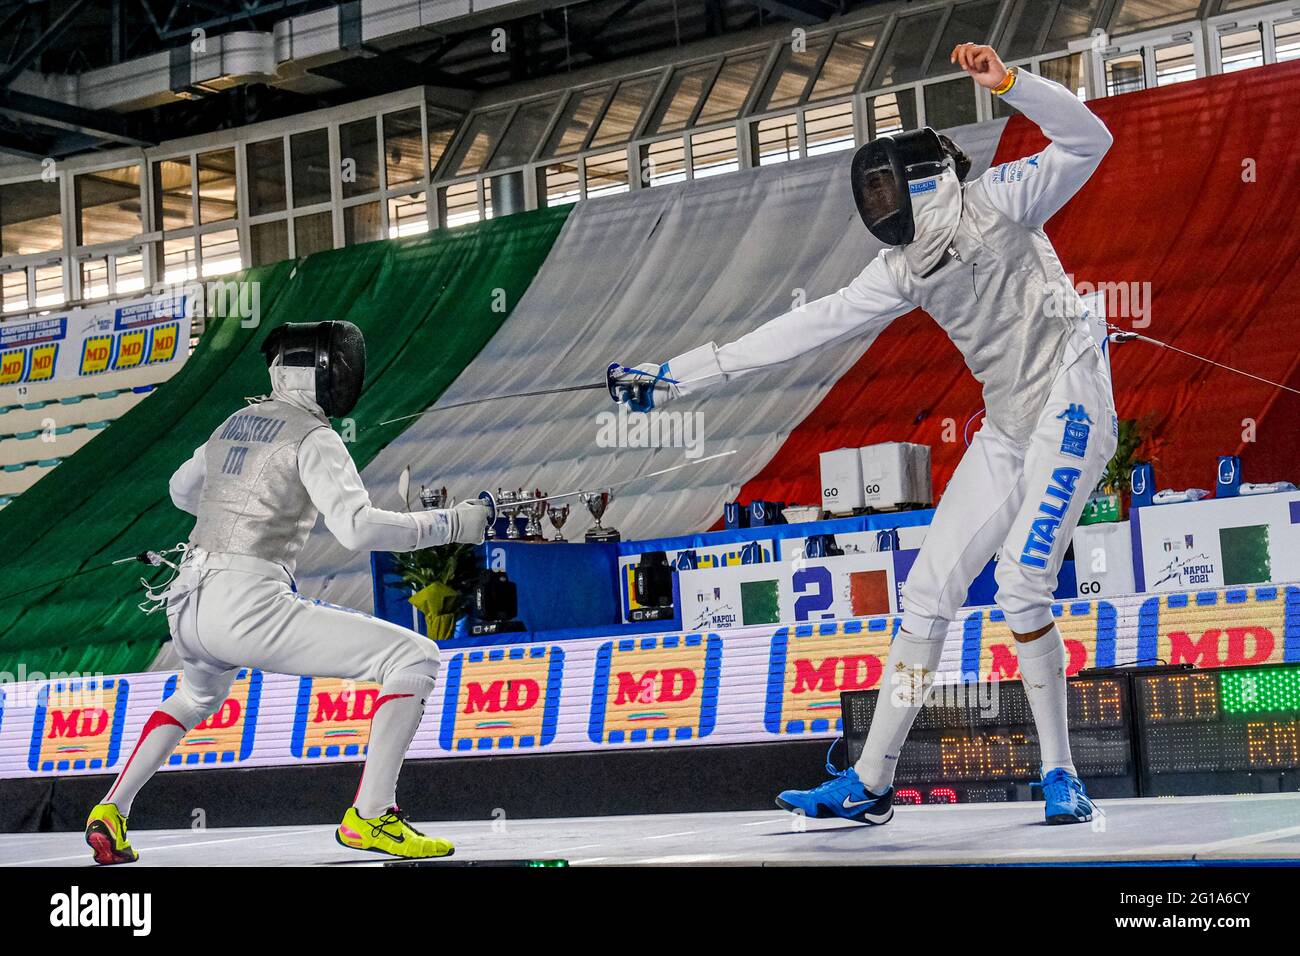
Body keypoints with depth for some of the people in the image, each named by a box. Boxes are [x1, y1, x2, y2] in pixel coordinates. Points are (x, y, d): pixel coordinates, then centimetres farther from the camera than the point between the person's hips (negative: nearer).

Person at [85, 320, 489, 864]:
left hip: (188, 602, 8)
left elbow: (182, 490, 35)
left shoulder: (237, 423, 18)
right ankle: (370, 816, -14)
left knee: (199, 696, 42)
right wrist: (451, 525, -11)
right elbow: (359, 529, -19)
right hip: (247, 609, -8)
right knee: (415, 659, -6)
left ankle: (111, 813, 30)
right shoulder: (313, 438, -6)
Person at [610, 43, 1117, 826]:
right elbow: (806, 328, 5)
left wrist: (1008, 82, -29)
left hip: (1071, 409, -7)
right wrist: (676, 377, 2)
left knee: (1020, 590, -18)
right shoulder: (905, 269, 7)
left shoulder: (996, 202, -8)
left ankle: (1061, 775, -3)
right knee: (928, 592, 4)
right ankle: (871, 783, 10)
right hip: (1006, 429, 7)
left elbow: (1089, 140, -16)